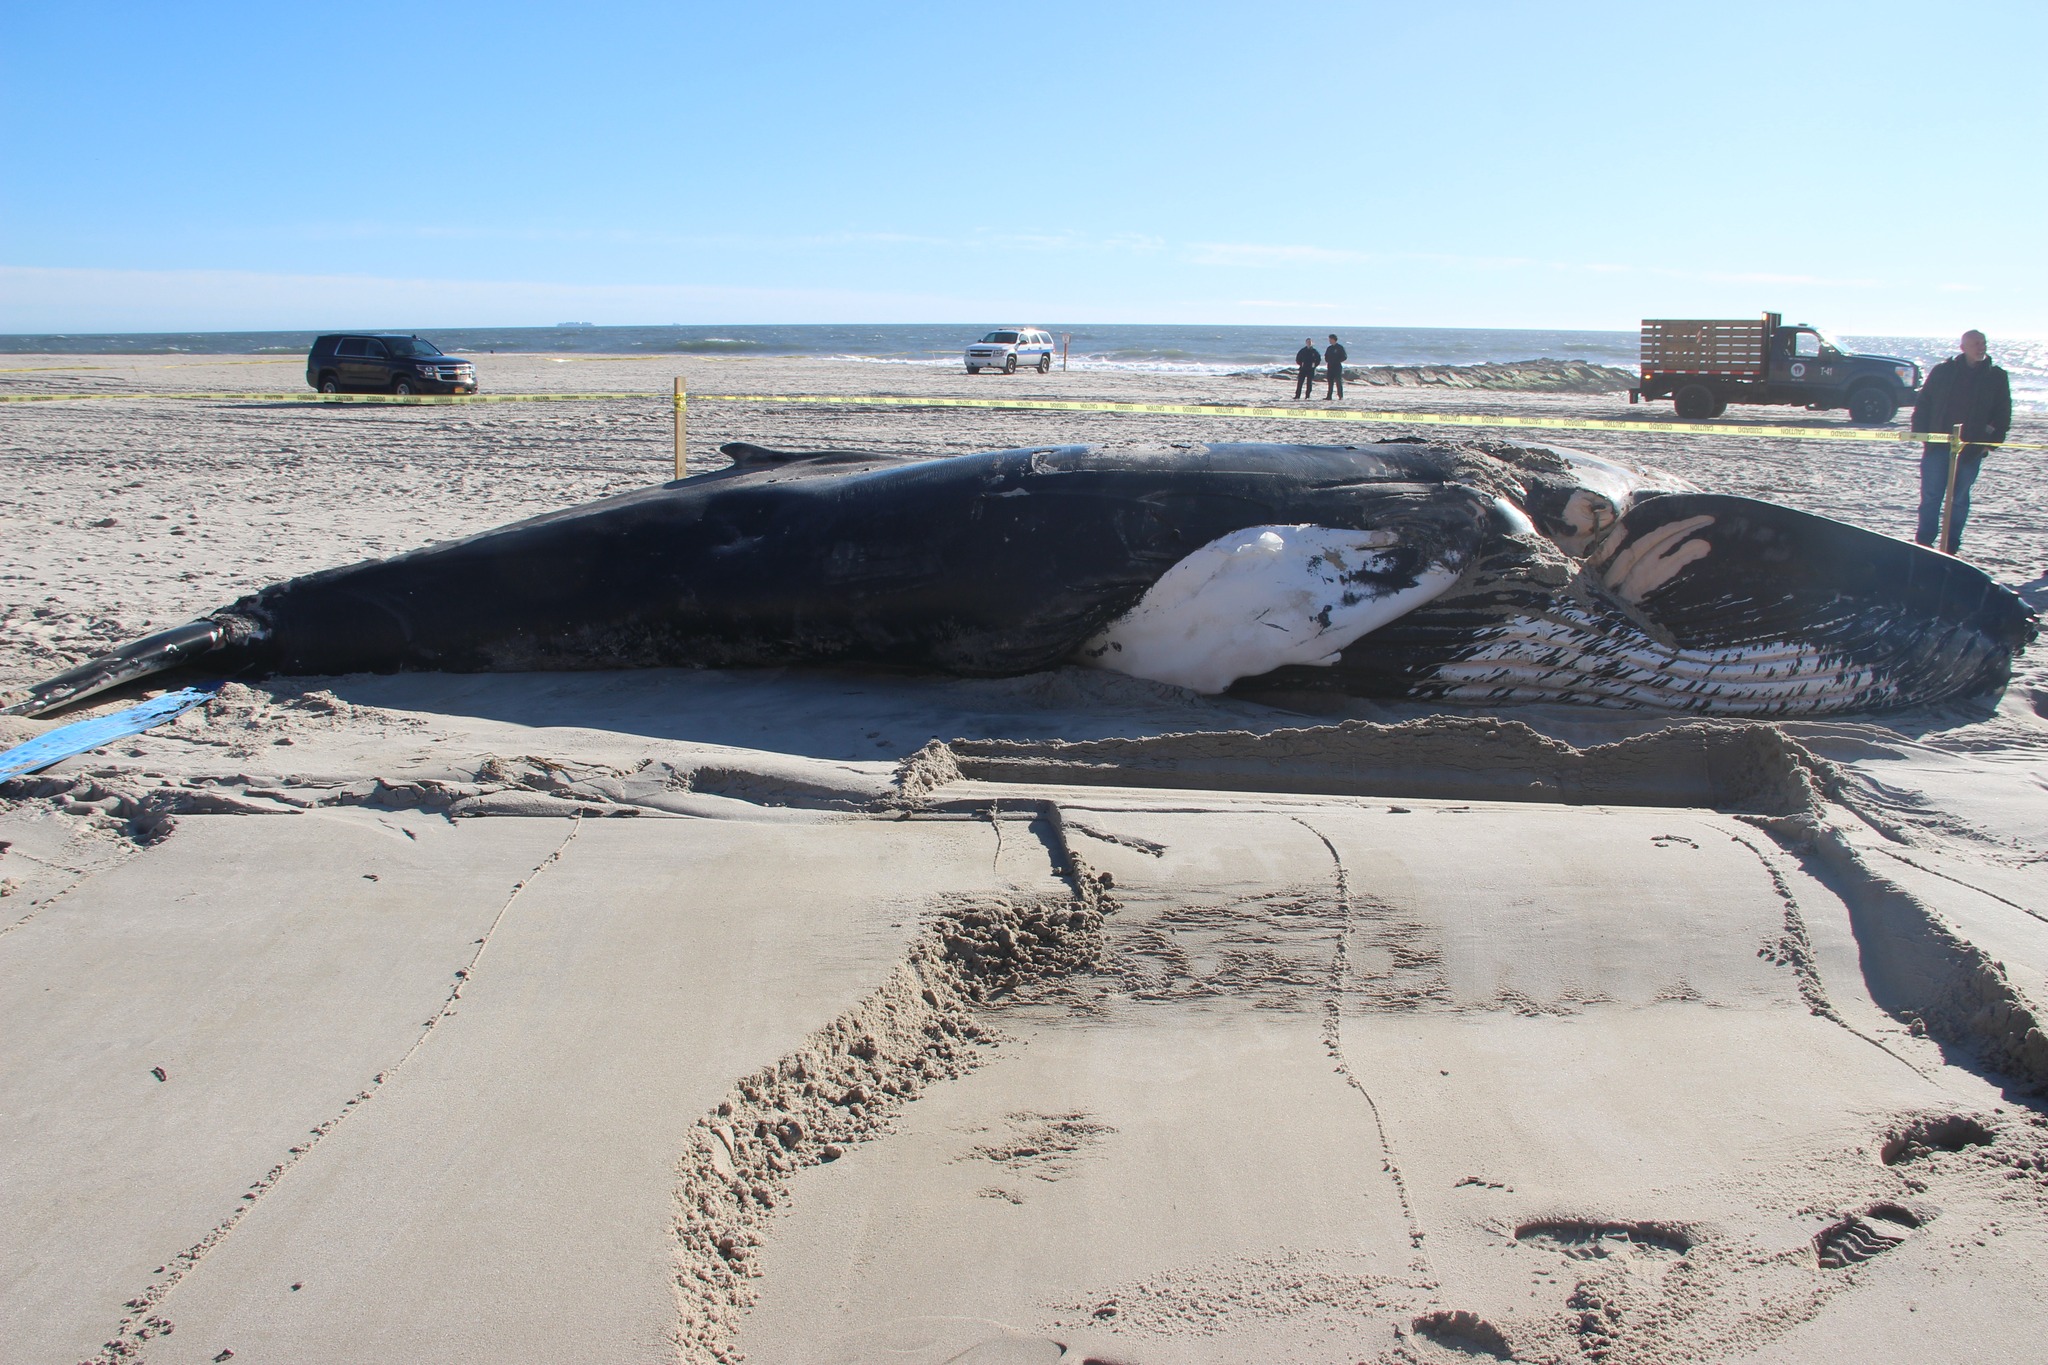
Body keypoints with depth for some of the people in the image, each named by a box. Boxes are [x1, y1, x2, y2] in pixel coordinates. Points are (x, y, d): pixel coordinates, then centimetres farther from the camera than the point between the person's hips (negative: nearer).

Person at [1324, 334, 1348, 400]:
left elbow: (1344, 357, -6)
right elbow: (1326, 356, 23)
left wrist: (1337, 361, -12)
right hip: (1330, 367, 6)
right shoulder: (1329, 348, 14)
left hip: (1337, 367, -6)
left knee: (1338, 381, -6)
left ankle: (1340, 396, -4)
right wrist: (1328, 361, 4)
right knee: (1330, 382, 4)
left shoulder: (1340, 347, -3)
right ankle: (1329, 396, 4)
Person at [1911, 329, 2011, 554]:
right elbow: (1923, 405, 6)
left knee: (1959, 498, 7)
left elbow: (2003, 414, 7)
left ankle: (1951, 546, 14)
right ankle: (1923, 542, 8)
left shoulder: (1996, 376, 4)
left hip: (1971, 449, 0)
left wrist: (1991, 440, -3)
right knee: (1930, 496, 0)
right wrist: (1922, 434, -2)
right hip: (1937, 445, 0)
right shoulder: (1943, 371, 2)